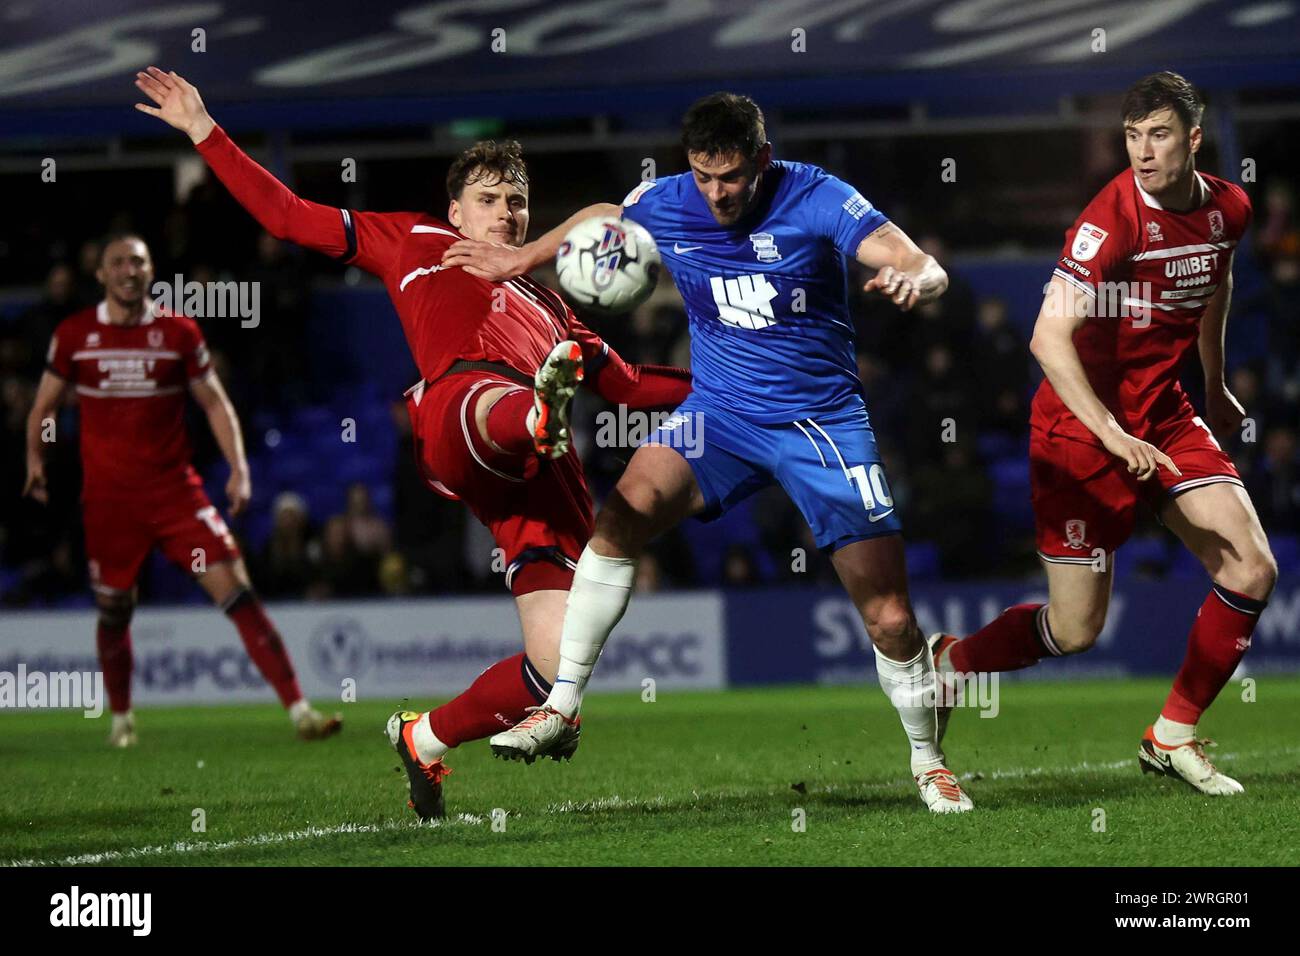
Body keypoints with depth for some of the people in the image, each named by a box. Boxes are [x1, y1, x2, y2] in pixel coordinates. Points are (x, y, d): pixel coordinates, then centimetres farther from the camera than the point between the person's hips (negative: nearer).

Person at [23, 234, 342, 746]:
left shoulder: (179, 332, 3)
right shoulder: (74, 334, 2)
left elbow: (214, 402, 9)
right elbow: (44, 404, 14)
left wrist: (239, 468, -1)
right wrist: (35, 459, 1)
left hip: (176, 491, 0)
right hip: (108, 500, 0)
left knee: (237, 590, -11)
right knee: (114, 612, 8)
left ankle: (299, 709, -15)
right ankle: (121, 719, 33)